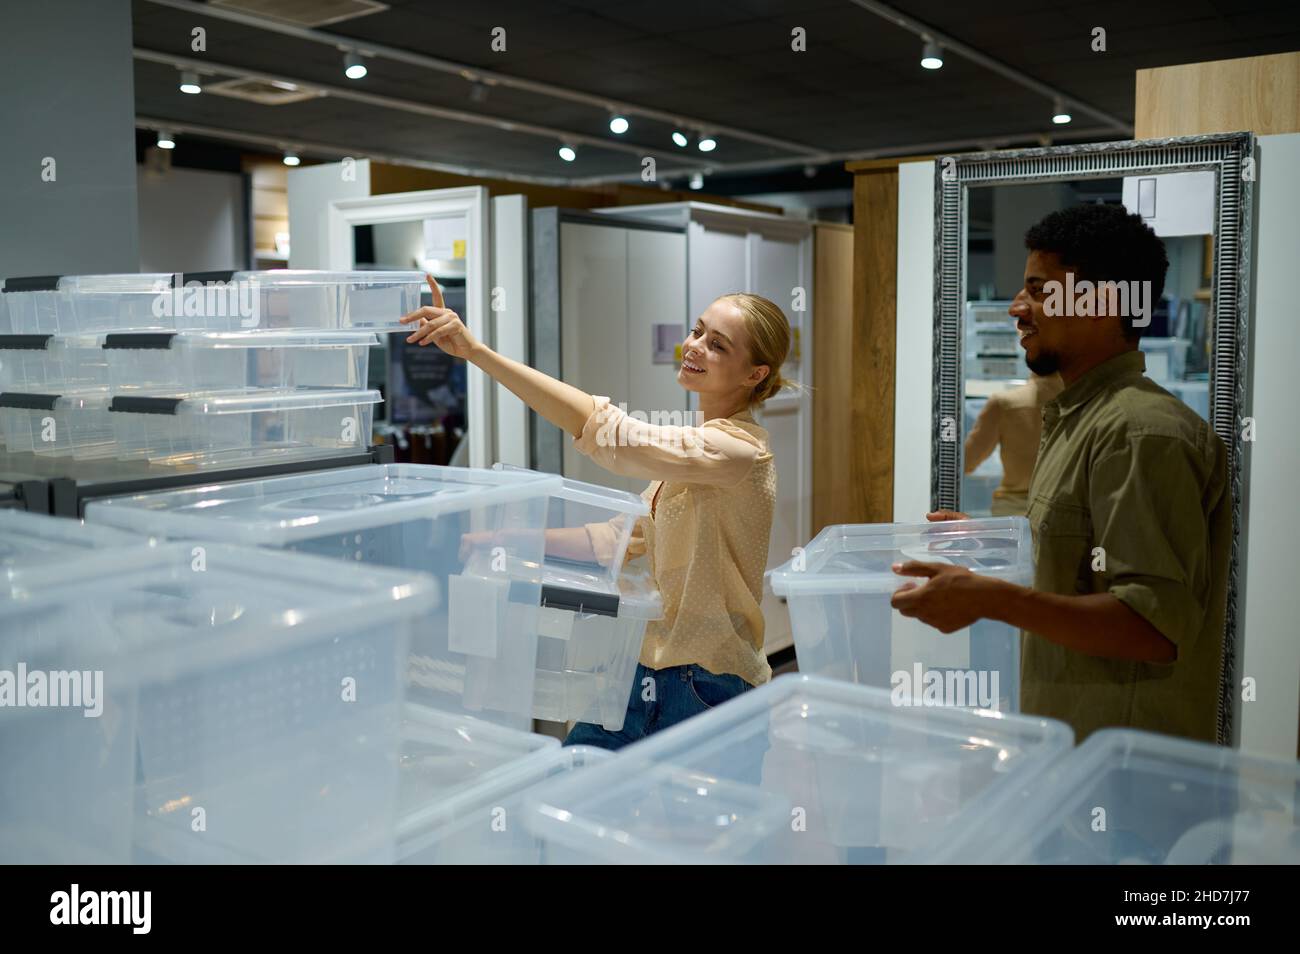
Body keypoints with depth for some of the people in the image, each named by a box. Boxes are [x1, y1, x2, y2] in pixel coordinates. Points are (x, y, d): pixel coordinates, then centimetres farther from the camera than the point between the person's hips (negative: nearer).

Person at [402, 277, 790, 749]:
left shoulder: (739, 449, -19)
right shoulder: (695, 443, 11)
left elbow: (602, 428, -29)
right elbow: (629, 534, 13)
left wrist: (477, 351, -31)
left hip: (711, 689, -8)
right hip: (654, 673, 8)